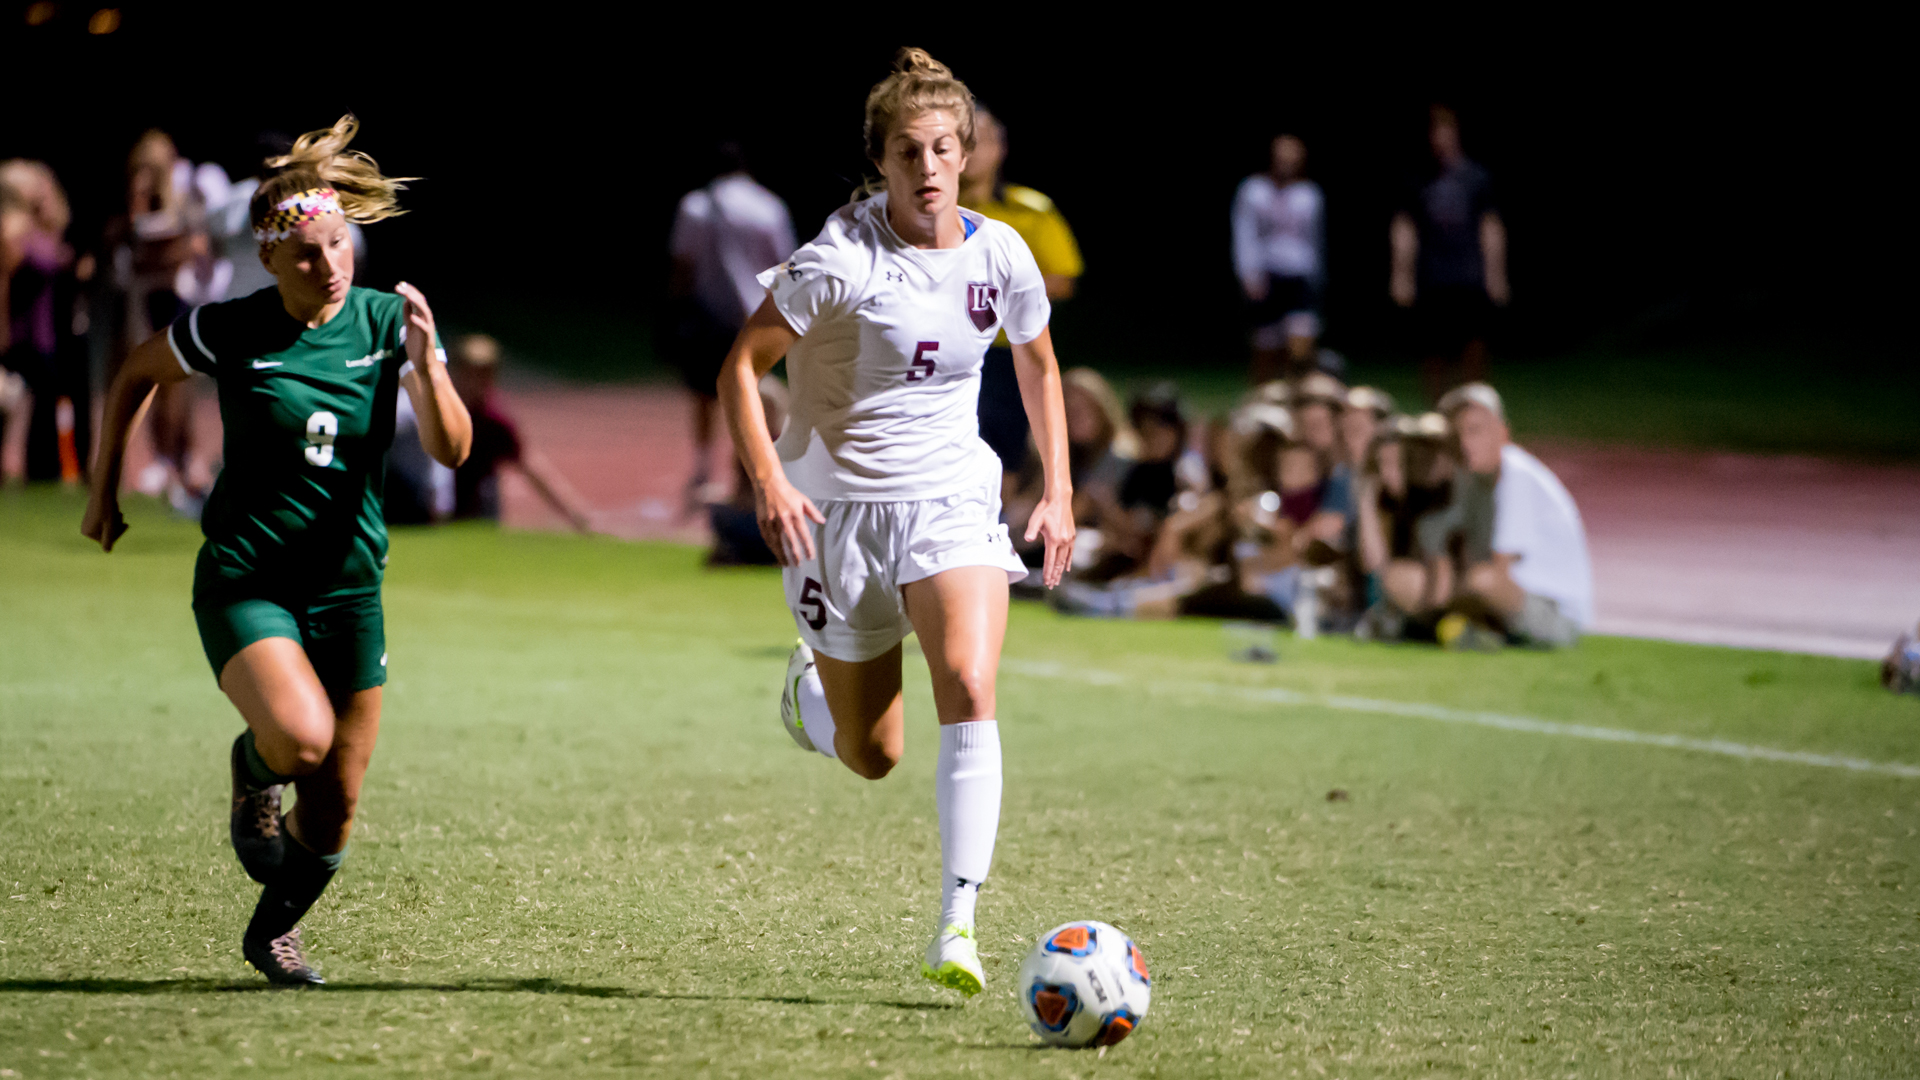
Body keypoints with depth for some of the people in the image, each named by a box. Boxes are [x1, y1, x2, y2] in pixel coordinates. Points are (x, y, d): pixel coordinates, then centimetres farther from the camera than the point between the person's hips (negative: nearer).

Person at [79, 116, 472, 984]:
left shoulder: (388, 323, -4)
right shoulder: (231, 331, -10)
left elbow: (452, 450, -10)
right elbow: (135, 376, 8)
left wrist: (424, 361, -25)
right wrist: (104, 490, 10)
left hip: (347, 583, 3)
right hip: (245, 579, -3)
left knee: (336, 808, 6)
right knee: (303, 735, -29)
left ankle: (274, 931, 34)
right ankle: (252, 770, 8)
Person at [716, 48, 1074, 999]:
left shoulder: (1000, 256, -2)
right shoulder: (842, 260, -15)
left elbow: (1038, 366, 16)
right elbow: (741, 366, -11)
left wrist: (1058, 492, 11)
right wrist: (769, 480, -24)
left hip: (952, 499, 2)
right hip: (838, 503, -2)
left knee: (970, 690, -23)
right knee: (874, 757, 7)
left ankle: (957, 927, -24)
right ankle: (811, 683, 45)